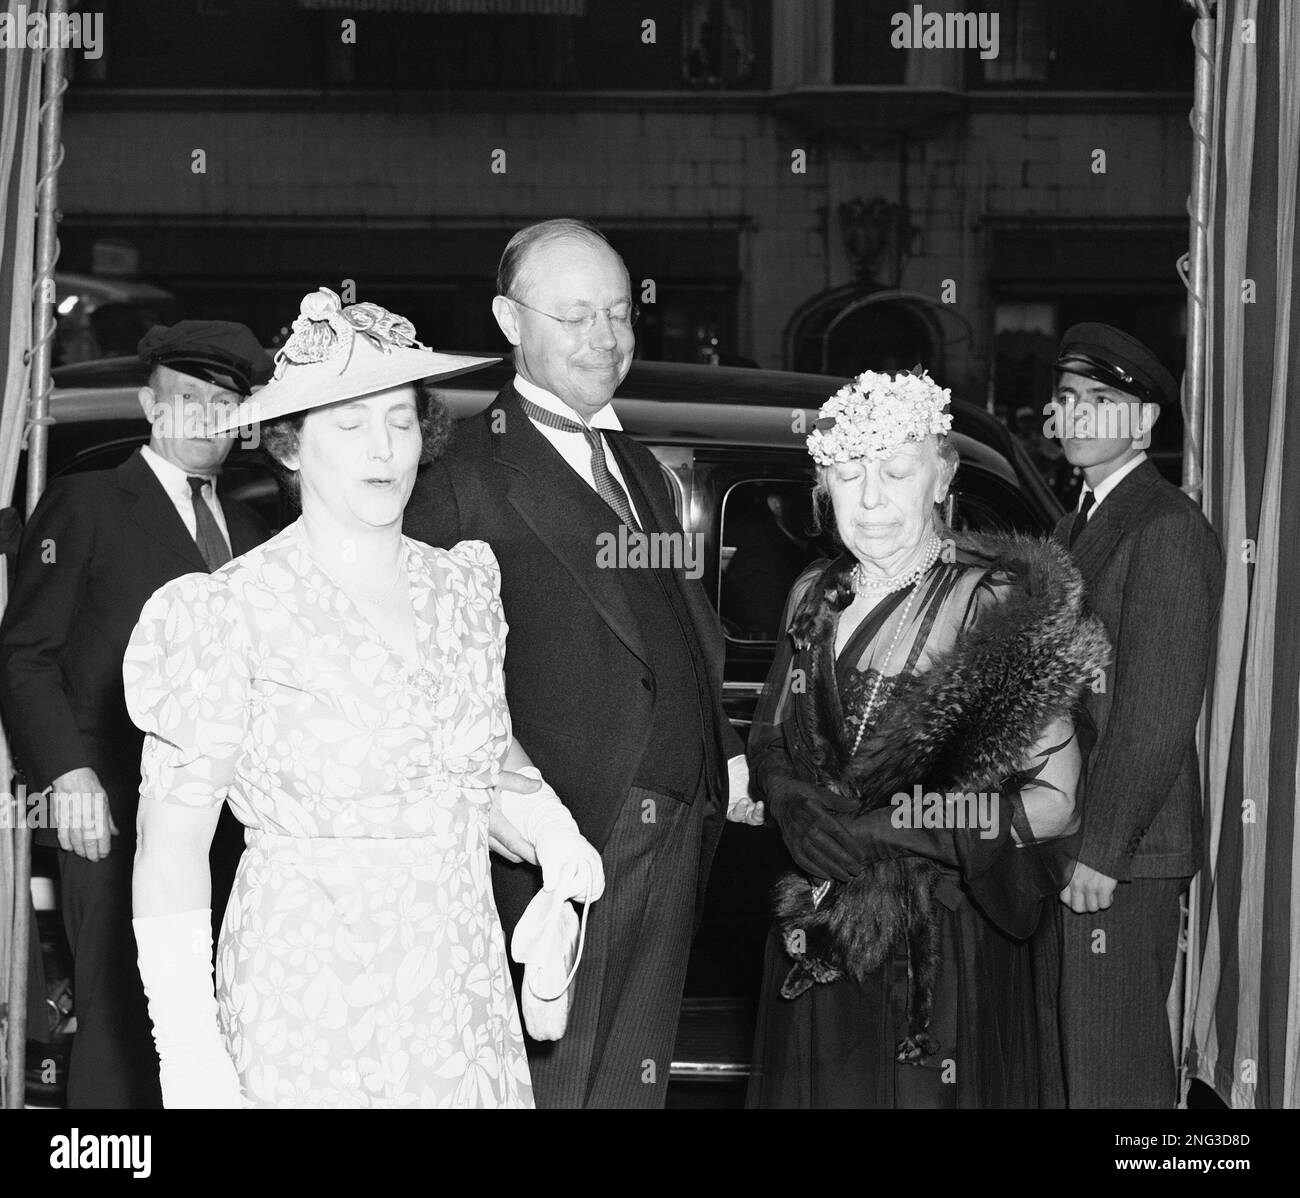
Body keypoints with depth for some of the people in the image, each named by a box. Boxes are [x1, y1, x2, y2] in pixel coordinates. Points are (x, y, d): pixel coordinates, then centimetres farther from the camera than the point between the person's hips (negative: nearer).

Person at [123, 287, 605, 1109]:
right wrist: (192, 1060, -20)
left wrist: (544, 819, 5)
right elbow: (170, 848, -12)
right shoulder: (233, 613, -10)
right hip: (307, 1032, -5)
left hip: (468, 1018, 5)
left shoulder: (466, 586, 6)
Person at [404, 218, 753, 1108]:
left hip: (676, 829, 8)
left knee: (635, 1079, 14)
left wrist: (727, 758, 10)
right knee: (555, 1080, -2)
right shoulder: (470, 479, -9)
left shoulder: (642, 469, 18)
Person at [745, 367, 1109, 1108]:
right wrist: (790, 800, -9)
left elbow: (1054, 802, -14)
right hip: (816, 928, 5)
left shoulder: (999, 602, -12)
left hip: (946, 940, -5)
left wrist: (887, 828, -19)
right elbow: (770, 735, 15)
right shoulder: (818, 596, 6)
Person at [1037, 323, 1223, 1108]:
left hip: (1124, 853, -9)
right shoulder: (1077, 527, 18)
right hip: (1058, 846, 9)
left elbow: (1158, 711, -18)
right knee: (1058, 1060, 12)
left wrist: (1103, 851, -19)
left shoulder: (1168, 530, -12)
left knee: (1115, 1071, -4)